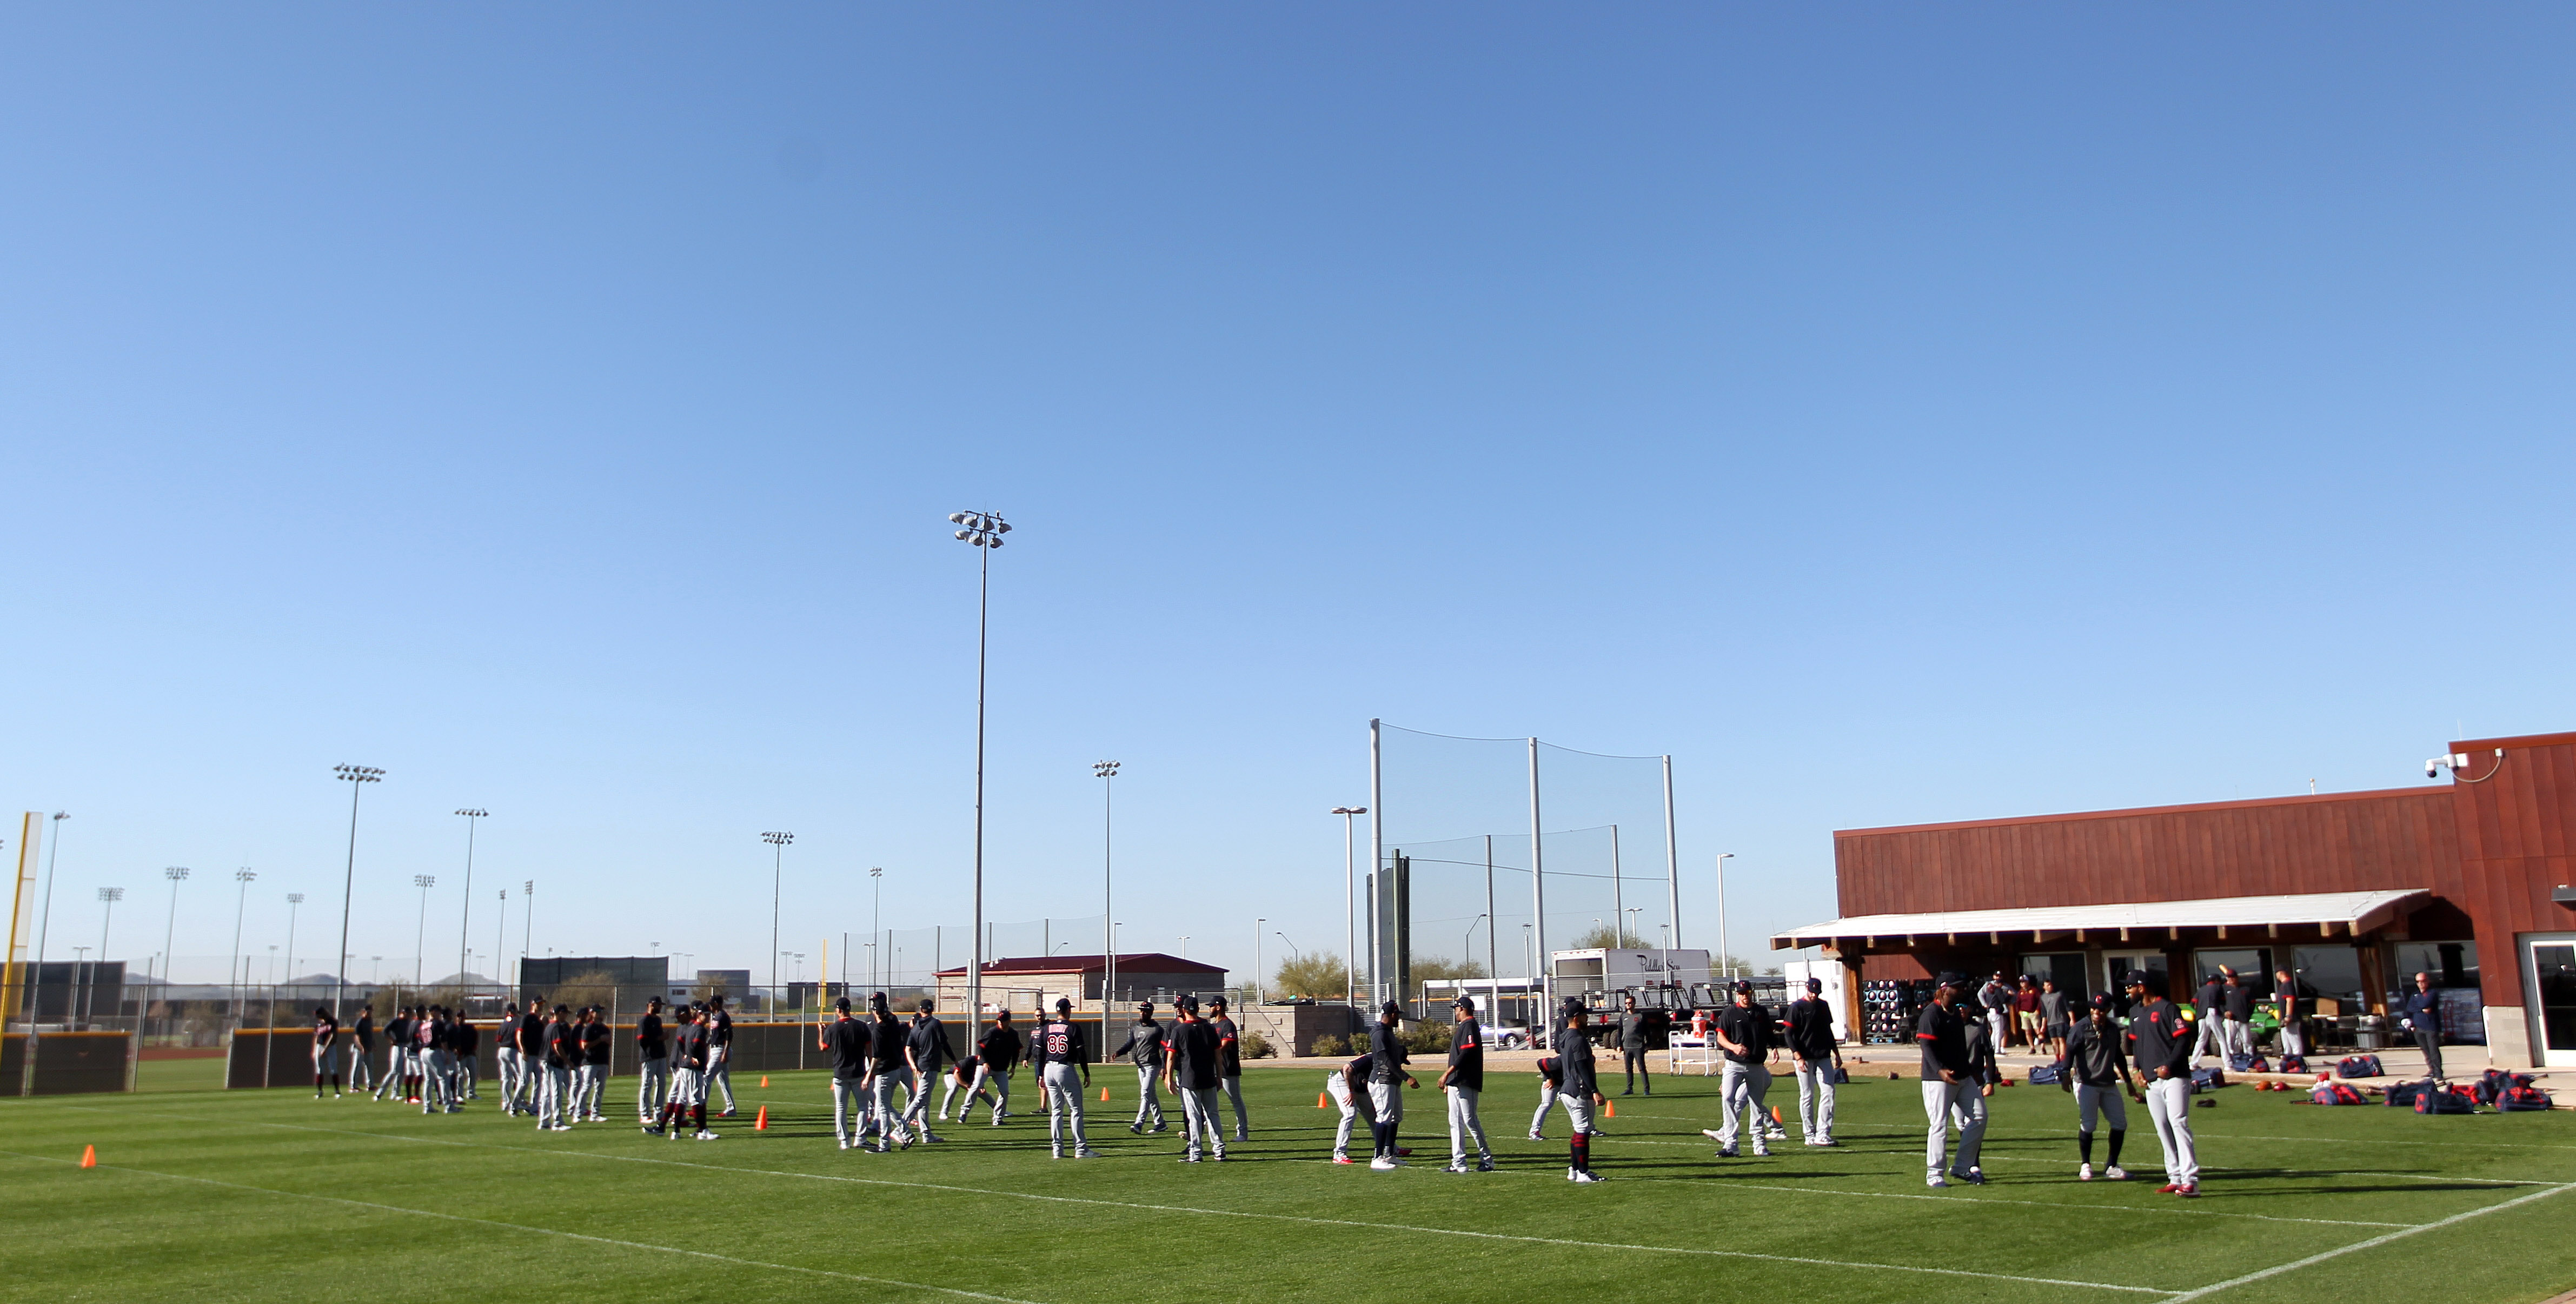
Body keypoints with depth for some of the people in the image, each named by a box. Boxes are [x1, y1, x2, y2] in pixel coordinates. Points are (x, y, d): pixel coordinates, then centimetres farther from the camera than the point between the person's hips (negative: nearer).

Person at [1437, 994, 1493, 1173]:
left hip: (1466, 1082, -11)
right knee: (1455, 1122, 9)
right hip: (1456, 1082, 11)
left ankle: (1487, 1160, 0)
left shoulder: (1470, 1025, -11)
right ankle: (1458, 1163, 10)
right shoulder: (1462, 1027, 21)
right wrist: (1448, 1078, 22)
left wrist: (1448, 1072, -24)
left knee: (1470, 1120, -8)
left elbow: (1467, 1052, -22)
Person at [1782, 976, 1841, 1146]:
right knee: (1807, 1096, 0)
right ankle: (1809, 1136, 6)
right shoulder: (1797, 1007, -6)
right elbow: (1789, 1034, -9)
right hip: (1805, 1058, -5)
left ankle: (1823, 1135, -2)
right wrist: (1799, 1058, -18)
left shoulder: (1823, 1006, 13)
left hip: (1823, 1057, 5)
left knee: (1828, 1093, -3)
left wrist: (1836, 1054, 20)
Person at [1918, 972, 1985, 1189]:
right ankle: (1934, 1174, 1)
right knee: (1940, 1124, -8)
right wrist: (1940, 1070, -33)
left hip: (1962, 1076, 9)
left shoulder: (1956, 1012, 15)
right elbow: (1927, 1046, -21)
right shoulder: (1931, 1014, -13)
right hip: (1937, 1079, -9)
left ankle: (1962, 1167, 15)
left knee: (1979, 1116, 7)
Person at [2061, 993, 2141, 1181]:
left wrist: (2128, 1082, 25)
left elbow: (2118, 1056, 21)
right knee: (2087, 1125, -8)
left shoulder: (2113, 1029, 10)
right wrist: (2066, 1074, -30)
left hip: (2109, 1084, 6)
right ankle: (2085, 1165, 6)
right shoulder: (2081, 1028, -8)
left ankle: (2112, 1167, 17)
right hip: (2086, 1083, -6)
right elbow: (2070, 1051, -16)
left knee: (2120, 1124, 6)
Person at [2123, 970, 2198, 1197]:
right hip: (2151, 1080, 8)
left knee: (2178, 1123, -15)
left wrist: (2169, 1066, -19)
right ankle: (2175, 1179, 11)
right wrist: (2139, 1068, 11)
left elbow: (2184, 1039, -12)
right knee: (2162, 1129, 6)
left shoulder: (2166, 1008, -7)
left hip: (2174, 1077, -8)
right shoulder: (2135, 1012, 17)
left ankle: (2190, 1180, -16)